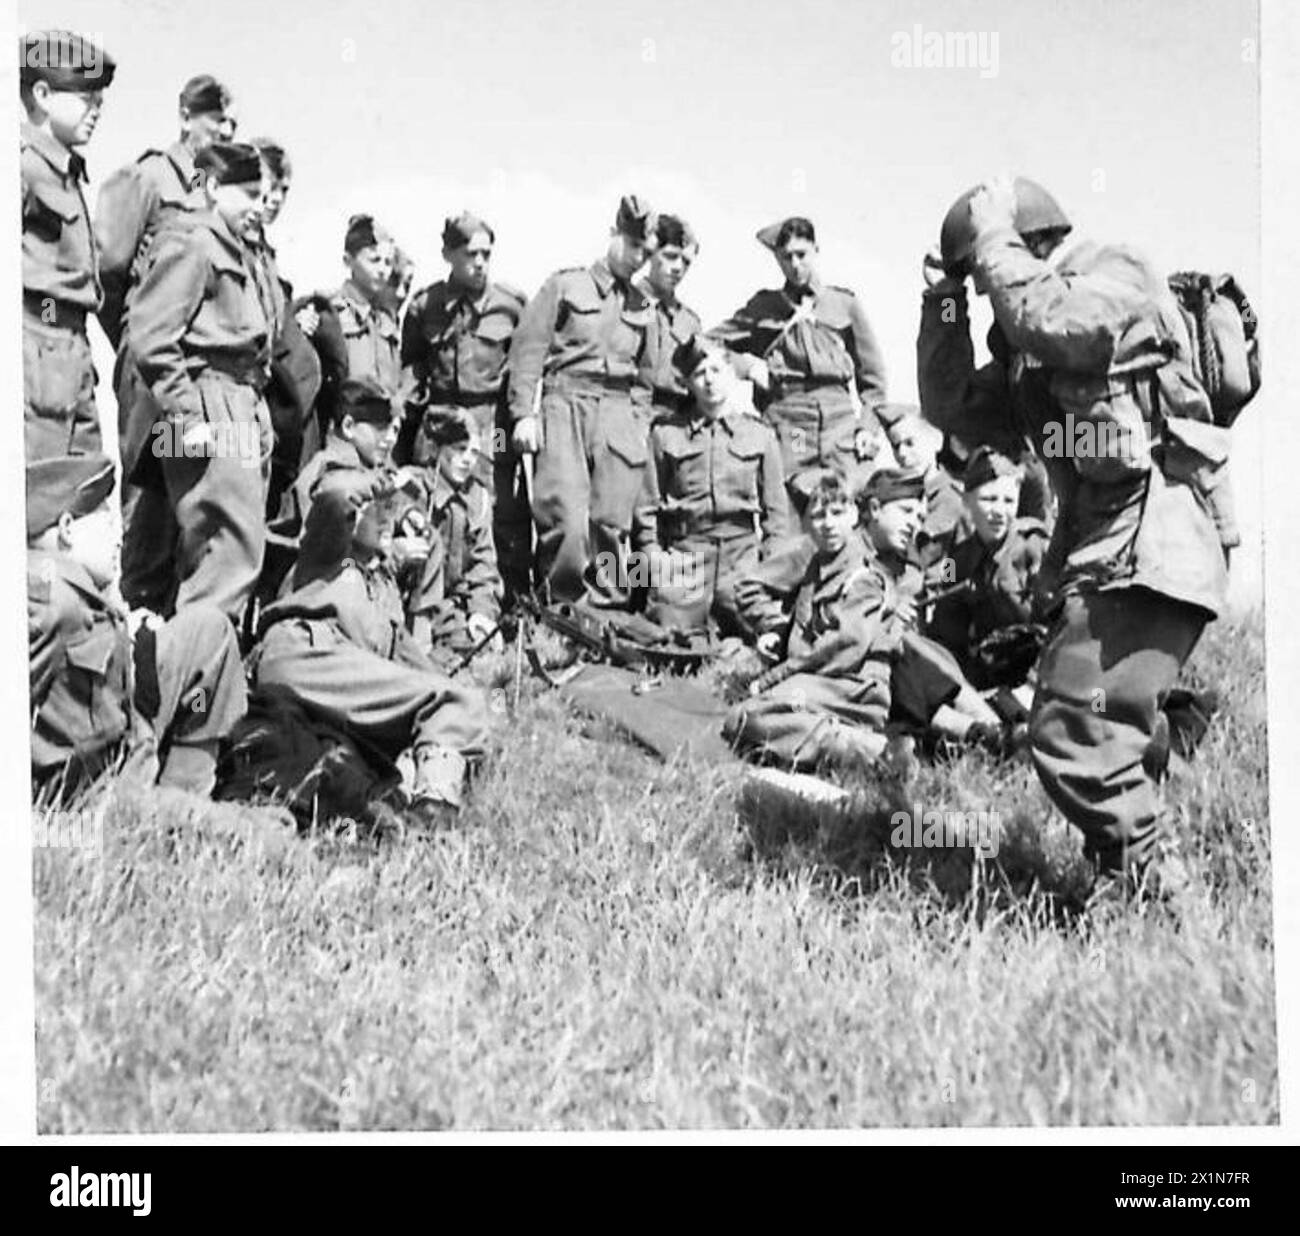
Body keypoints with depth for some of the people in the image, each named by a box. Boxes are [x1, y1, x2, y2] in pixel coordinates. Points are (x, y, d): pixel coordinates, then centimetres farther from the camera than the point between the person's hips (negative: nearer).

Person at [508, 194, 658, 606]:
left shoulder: (643, 307, 19)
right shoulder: (565, 285, 7)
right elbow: (528, 349, 0)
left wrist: (642, 428, 11)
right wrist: (524, 413, -9)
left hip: (622, 414, 4)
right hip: (566, 406, -4)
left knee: (612, 524, -1)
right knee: (567, 522, -15)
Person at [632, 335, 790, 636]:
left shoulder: (760, 434, 11)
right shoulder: (665, 432, 8)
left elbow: (775, 509, 10)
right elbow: (647, 504, 6)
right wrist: (652, 554, -4)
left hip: (743, 553, 1)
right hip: (683, 552, -1)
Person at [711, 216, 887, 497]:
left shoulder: (844, 303, 13)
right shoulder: (763, 307, 14)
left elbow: (871, 373, 15)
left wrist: (868, 426, 5)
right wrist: (748, 365, 0)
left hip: (841, 419, 1)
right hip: (787, 424, 0)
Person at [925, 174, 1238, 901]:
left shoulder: (1114, 275, -4)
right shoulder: (1034, 354, 21)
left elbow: (1058, 325, -24)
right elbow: (957, 407, 19)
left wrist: (994, 241, -10)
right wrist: (946, 301, 13)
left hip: (1152, 544, -10)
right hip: (1104, 547, 10)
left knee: (1074, 735, -15)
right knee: (1108, 730, 17)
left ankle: (1150, 883, -4)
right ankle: (1139, 873, 29)